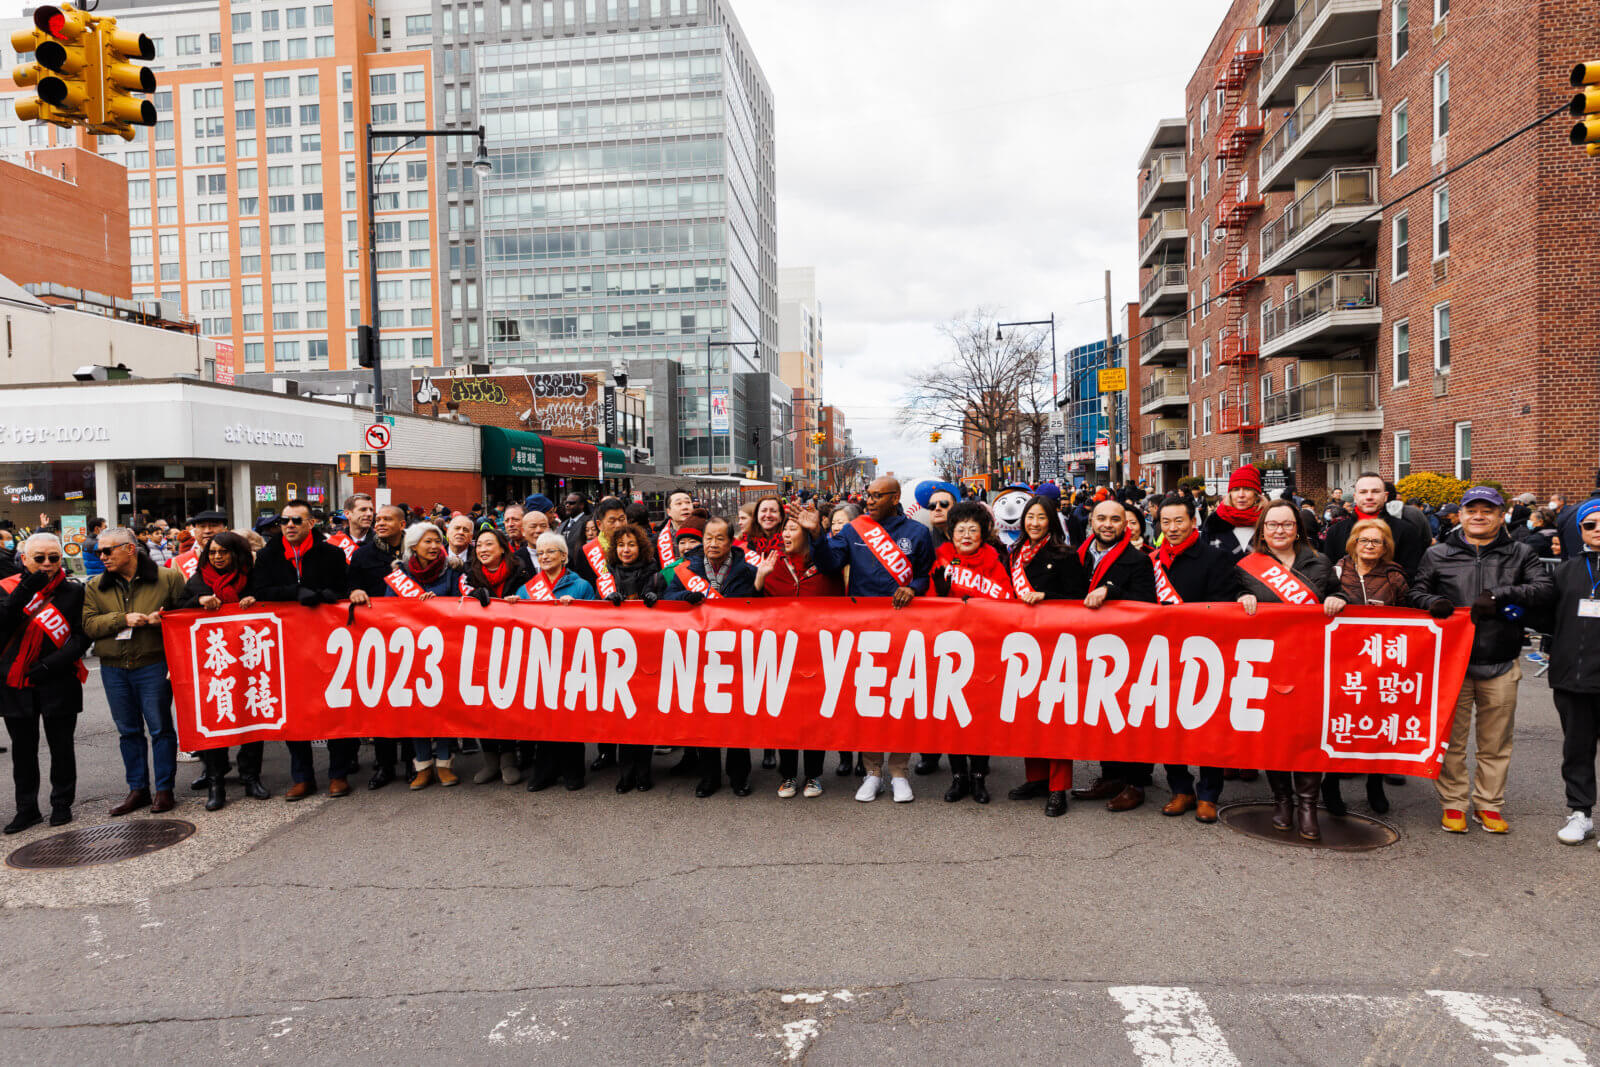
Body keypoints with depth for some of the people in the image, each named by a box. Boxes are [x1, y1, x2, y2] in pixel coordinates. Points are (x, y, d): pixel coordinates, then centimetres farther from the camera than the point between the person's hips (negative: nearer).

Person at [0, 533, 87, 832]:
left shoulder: (73, 591, -1)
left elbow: (82, 636, -4)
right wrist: (25, 591, -22)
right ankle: (27, 809, 22)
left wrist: (51, 664, -15)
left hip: (57, 683, -2)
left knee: (61, 746, 7)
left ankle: (62, 804, 21)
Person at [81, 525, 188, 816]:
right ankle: (138, 789, 21)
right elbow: (89, 625, 1)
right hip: (114, 669, 4)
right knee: (128, 731, 12)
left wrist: (163, 619, -18)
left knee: (160, 728, 1)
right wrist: (124, 619, -14)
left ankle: (164, 789, 10)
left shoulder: (167, 578, -2)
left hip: (153, 665, -4)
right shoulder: (96, 587, 9)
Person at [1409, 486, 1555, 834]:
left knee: (1495, 742, 11)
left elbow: (1546, 590, -4)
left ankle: (1488, 804, 25)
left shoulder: (1520, 555, 7)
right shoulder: (1437, 555, 6)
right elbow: (1415, 592, 10)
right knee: (1451, 738, 5)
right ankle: (1453, 803, 17)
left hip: (1499, 665, 1)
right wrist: (1431, 602, -12)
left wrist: (1501, 594, -17)